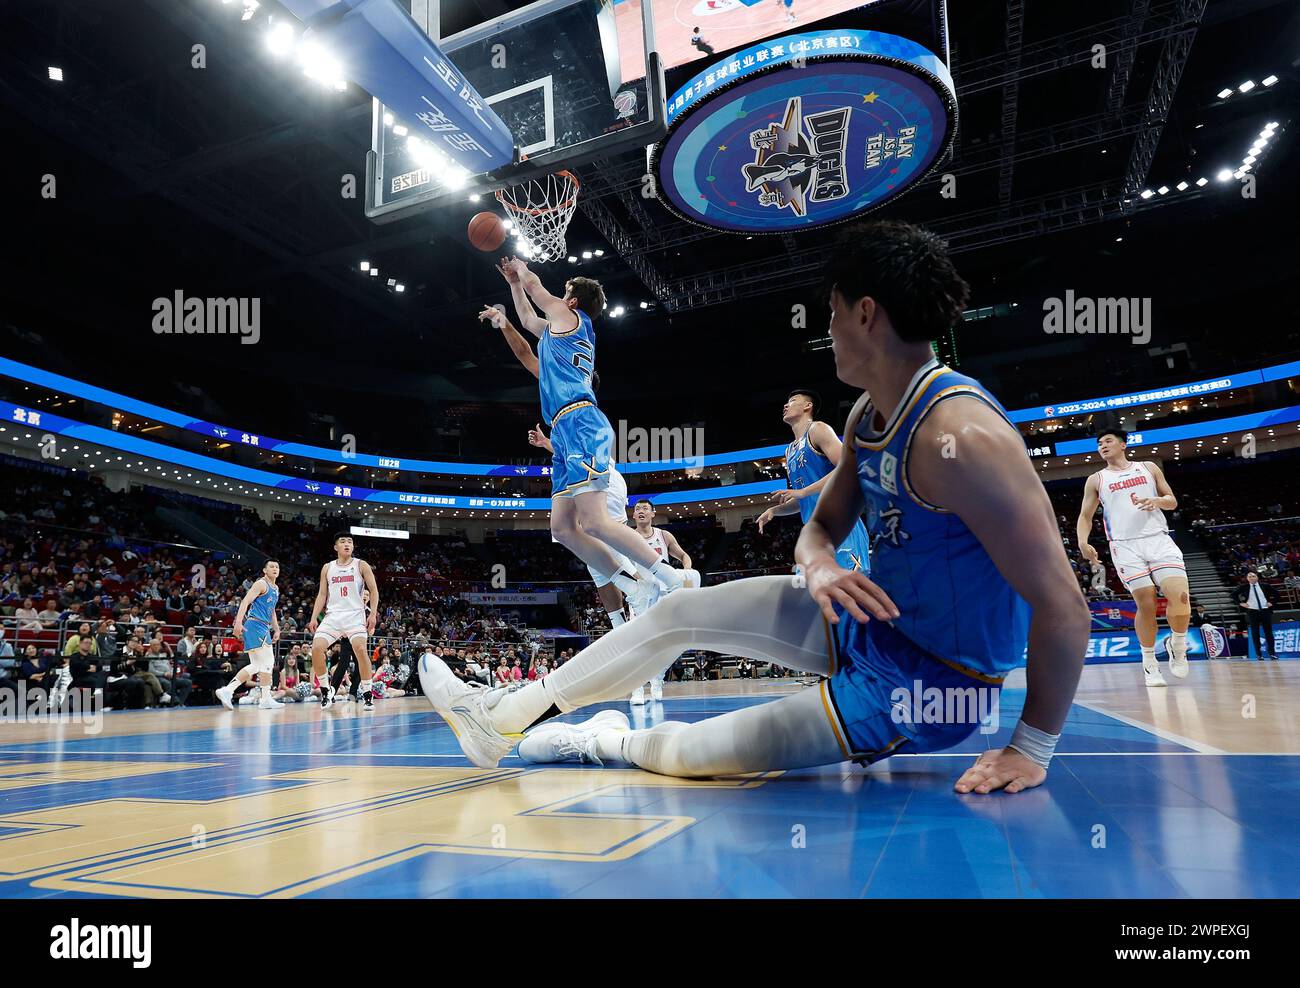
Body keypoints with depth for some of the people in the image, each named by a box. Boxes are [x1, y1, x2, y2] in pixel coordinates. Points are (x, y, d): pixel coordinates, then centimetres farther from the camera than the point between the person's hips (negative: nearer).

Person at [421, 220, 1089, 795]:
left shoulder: (960, 434, -29)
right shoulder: (867, 415, 1)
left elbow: (1064, 609, -27)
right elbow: (822, 526, 9)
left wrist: (1031, 748, -18)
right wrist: (819, 565, -15)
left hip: (928, 681, -8)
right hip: (875, 616, 8)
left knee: (685, 754, -10)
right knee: (678, 613, 4)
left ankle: (604, 743, 26)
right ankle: (503, 717, 17)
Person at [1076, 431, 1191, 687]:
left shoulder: (1148, 467, 16)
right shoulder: (1096, 480, 14)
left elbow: (1172, 501, 16)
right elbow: (1085, 516, 12)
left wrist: (1157, 501, -8)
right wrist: (1083, 542, -7)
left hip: (1159, 539, 1)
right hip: (1126, 546, -1)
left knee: (1180, 597, -15)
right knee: (1146, 605, -7)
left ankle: (1178, 645, 13)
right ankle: (1149, 662, 11)